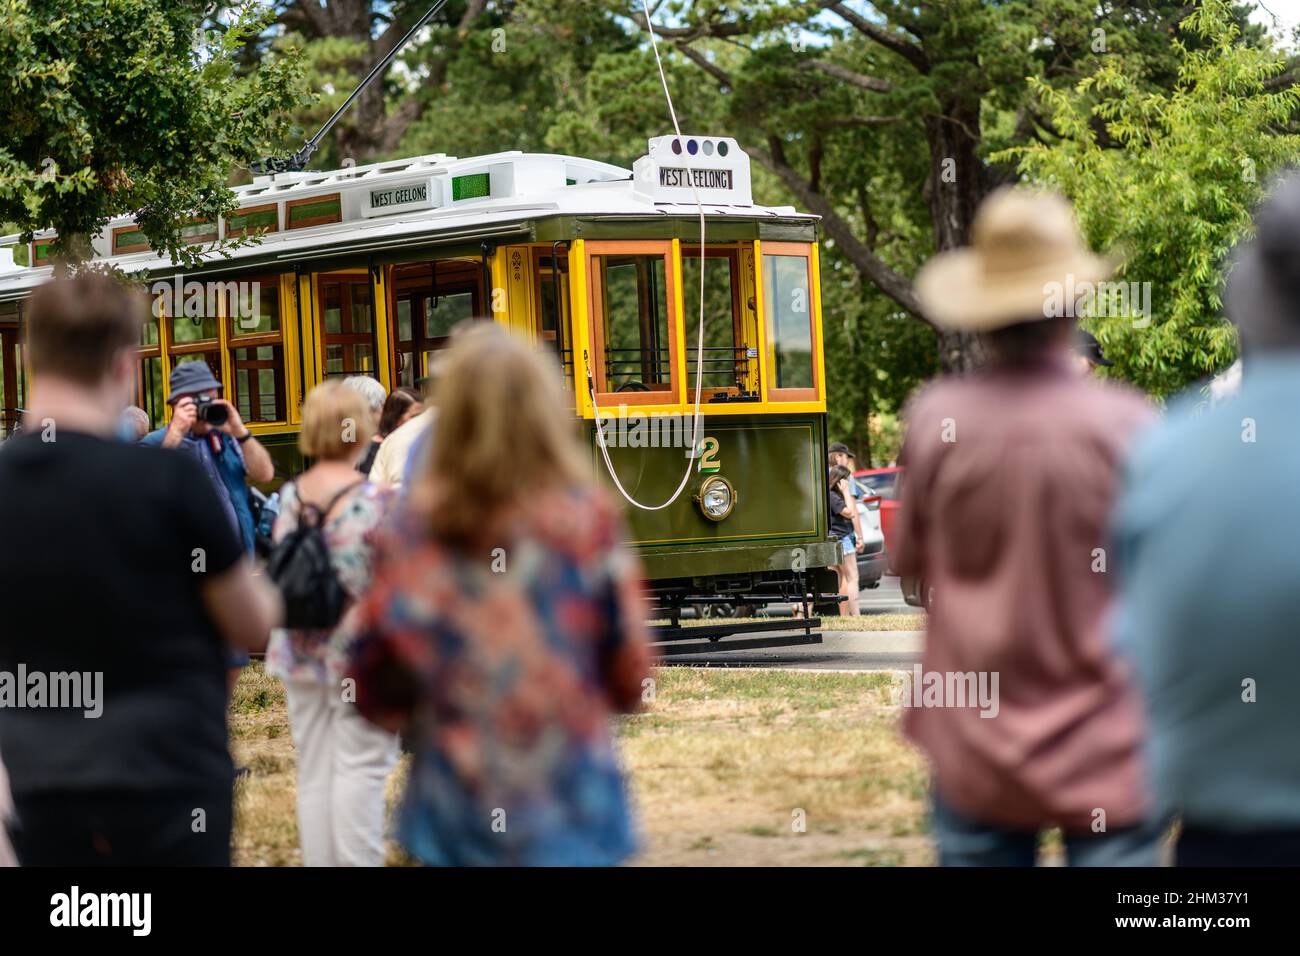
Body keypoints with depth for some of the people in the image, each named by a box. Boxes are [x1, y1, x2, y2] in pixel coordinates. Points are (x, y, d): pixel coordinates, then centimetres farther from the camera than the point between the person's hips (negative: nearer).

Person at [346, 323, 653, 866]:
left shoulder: (415, 527, -5)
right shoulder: (588, 520, -8)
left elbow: (375, 696, 0)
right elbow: (630, 682, -3)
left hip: (457, 819, 1)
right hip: (570, 817, -1)